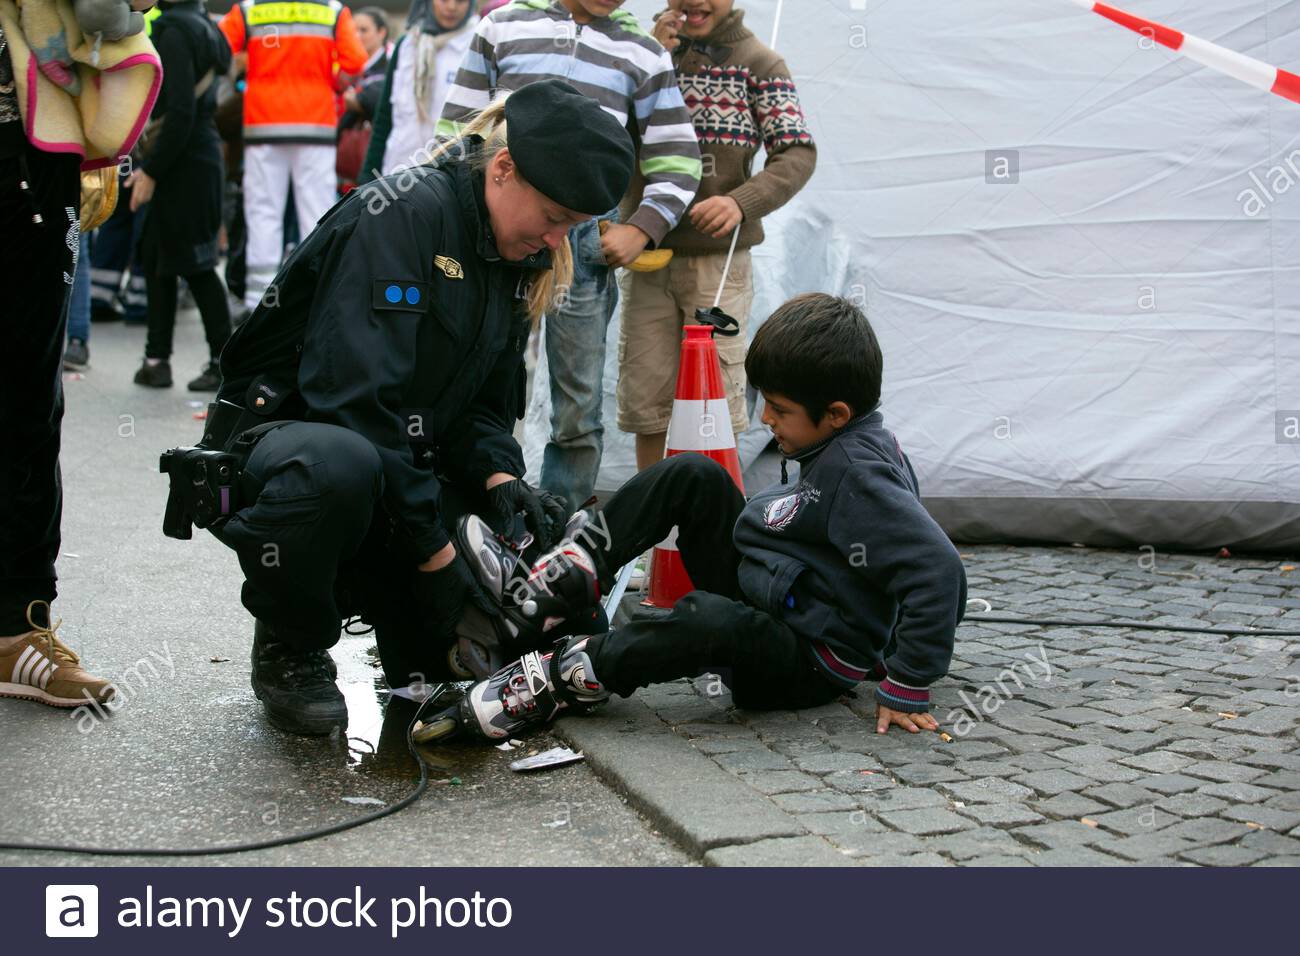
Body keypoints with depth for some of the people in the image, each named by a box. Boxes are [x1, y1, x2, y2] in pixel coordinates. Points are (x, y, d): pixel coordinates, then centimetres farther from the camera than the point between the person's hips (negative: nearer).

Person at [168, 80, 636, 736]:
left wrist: (500, 477, -13)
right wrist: (433, 552, -28)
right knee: (338, 465, -43)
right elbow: (360, 395, -28)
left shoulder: (515, 260, 8)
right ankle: (289, 647, -13)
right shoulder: (402, 212, -19)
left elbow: (484, 404, 11)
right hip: (277, 436, -7)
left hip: (405, 469, 8)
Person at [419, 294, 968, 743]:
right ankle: (567, 571, -7)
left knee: (708, 619, -42)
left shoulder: (859, 475, -24)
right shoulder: (839, 446, 5)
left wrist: (906, 689, -28)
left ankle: (565, 679, -25)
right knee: (692, 477, 0)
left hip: (811, 664, -10)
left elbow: (938, 568, -33)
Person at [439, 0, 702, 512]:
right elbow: (458, 126, 13)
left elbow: (677, 161, 13)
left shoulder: (643, 52, 12)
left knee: (579, 405, 1)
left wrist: (641, 229, -1)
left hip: (590, 239, 1)